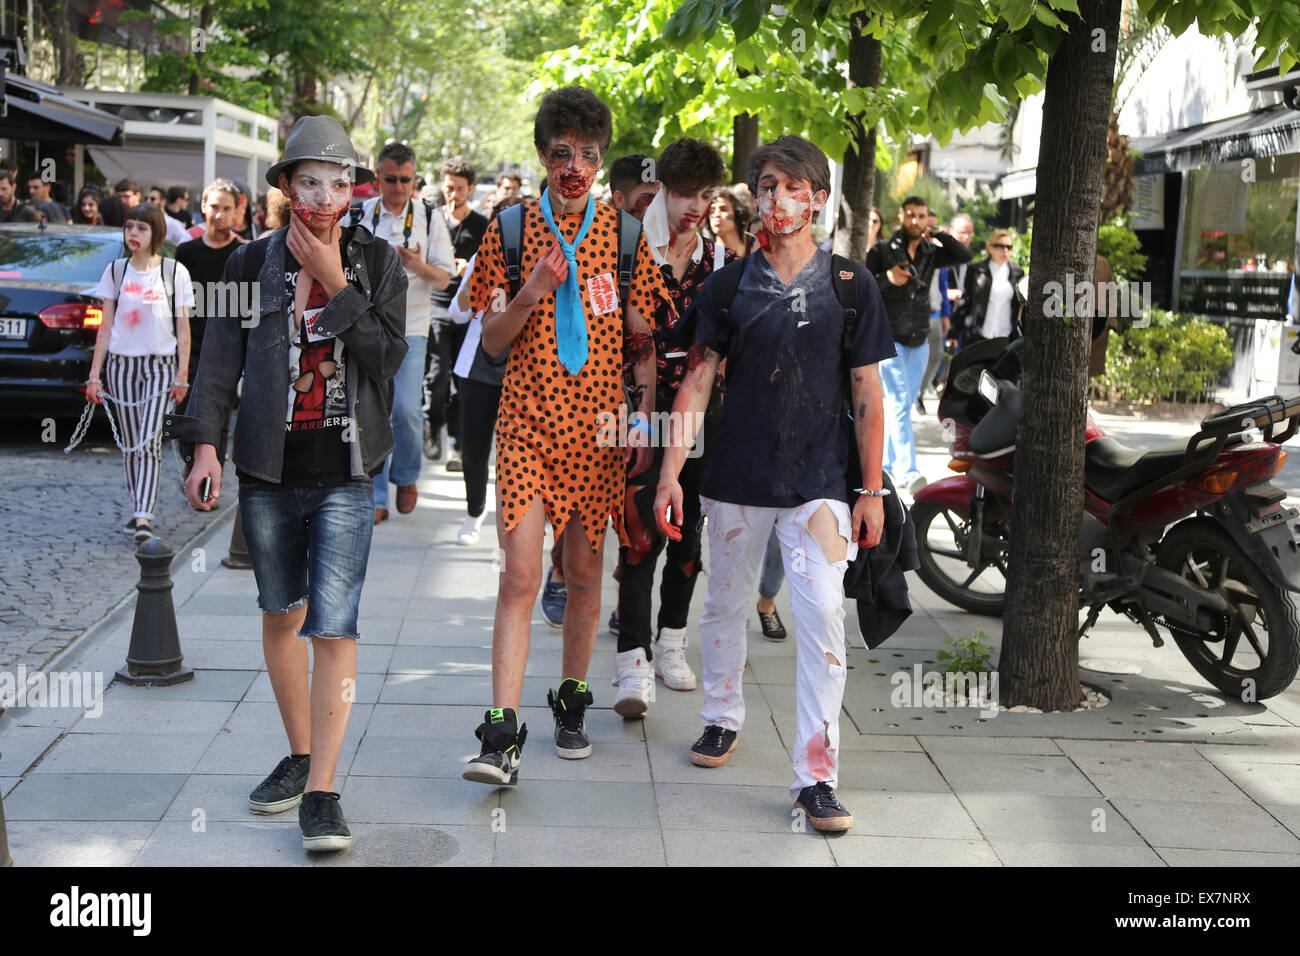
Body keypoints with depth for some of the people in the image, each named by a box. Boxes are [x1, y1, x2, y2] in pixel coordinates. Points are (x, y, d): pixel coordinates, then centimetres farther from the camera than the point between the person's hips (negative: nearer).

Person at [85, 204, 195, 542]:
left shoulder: (175, 273, 1)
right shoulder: (115, 271, 7)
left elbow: (183, 329, 2)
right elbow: (106, 327, 8)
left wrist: (182, 375, -3)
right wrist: (94, 374, 4)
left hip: (160, 365, -3)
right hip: (121, 363, 3)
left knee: (149, 442, -13)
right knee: (130, 443, 7)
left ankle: (143, 519, -19)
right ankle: (139, 510, 18)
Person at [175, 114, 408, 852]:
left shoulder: (377, 260, 2)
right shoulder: (253, 264, 4)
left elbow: (389, 354, -7)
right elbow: (221, 357, 3)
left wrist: (335, 282, -12)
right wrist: (206, 445, -7)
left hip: (345, 473, -2)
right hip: (269, 471, 3)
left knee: (333, 626, -9)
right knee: (282, 614, 14)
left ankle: (322, 791, -4)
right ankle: (299, 756, 31)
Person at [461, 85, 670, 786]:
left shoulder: (622, 234, 5)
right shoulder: (511, 230, 3)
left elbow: (642, 339, 9)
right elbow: (491, 340, 3)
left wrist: (647, 421, 2)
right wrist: (531, 292, -15)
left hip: (598, 425, 2)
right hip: (527, 420, -1)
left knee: (584, 573, 10)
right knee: (520, 575, -10)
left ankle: (571, 702, 27)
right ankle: (502, 734, -9)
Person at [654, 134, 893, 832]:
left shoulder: (851, 285, 0)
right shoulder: (727, 285, 3)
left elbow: (866, 395, 2)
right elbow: (697, 383, 3)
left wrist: (871, 491, 1)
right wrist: (670, 474, -3)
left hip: (818, 480, -2)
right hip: (736, 478, 2)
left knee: (822, 619, -12)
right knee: (725, 605, 15)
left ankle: (816, 775, -7)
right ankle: (723, 717, 39)